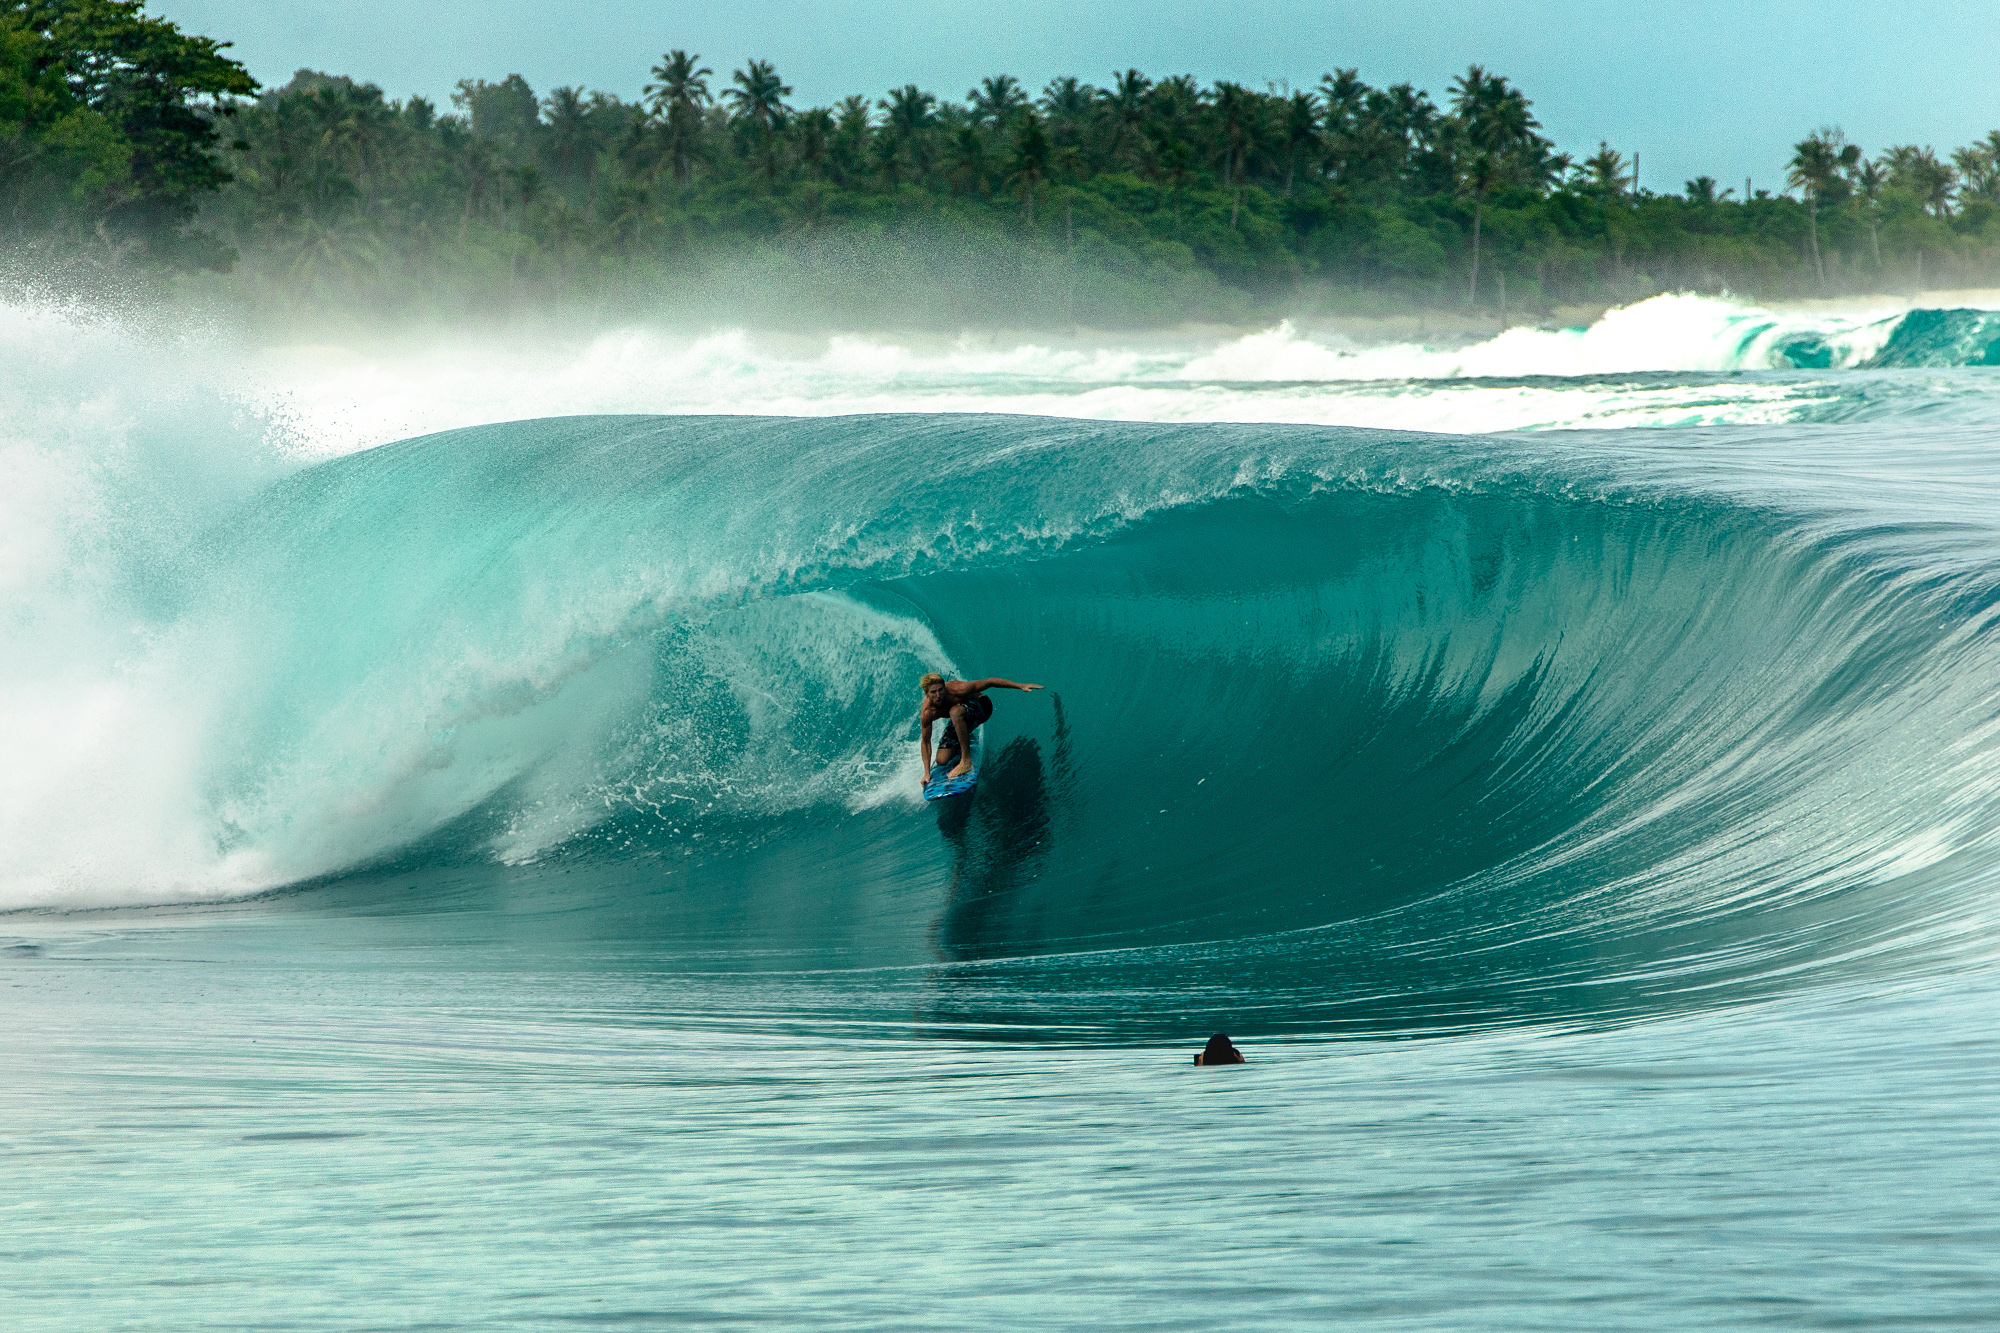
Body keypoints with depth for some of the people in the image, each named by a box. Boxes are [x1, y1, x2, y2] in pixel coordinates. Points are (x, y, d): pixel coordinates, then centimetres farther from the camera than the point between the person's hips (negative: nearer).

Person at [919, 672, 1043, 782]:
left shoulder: (956, 690, -35)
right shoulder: (927, 713, -26)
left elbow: (989, 681, -27)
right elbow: (926, 741, -14)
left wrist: (1021, 686, -30)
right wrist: (927, 773, -16)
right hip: (960, 722, 5)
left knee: (955, 712, -38)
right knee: (941, 760, -5)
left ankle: (966, 762, -31)